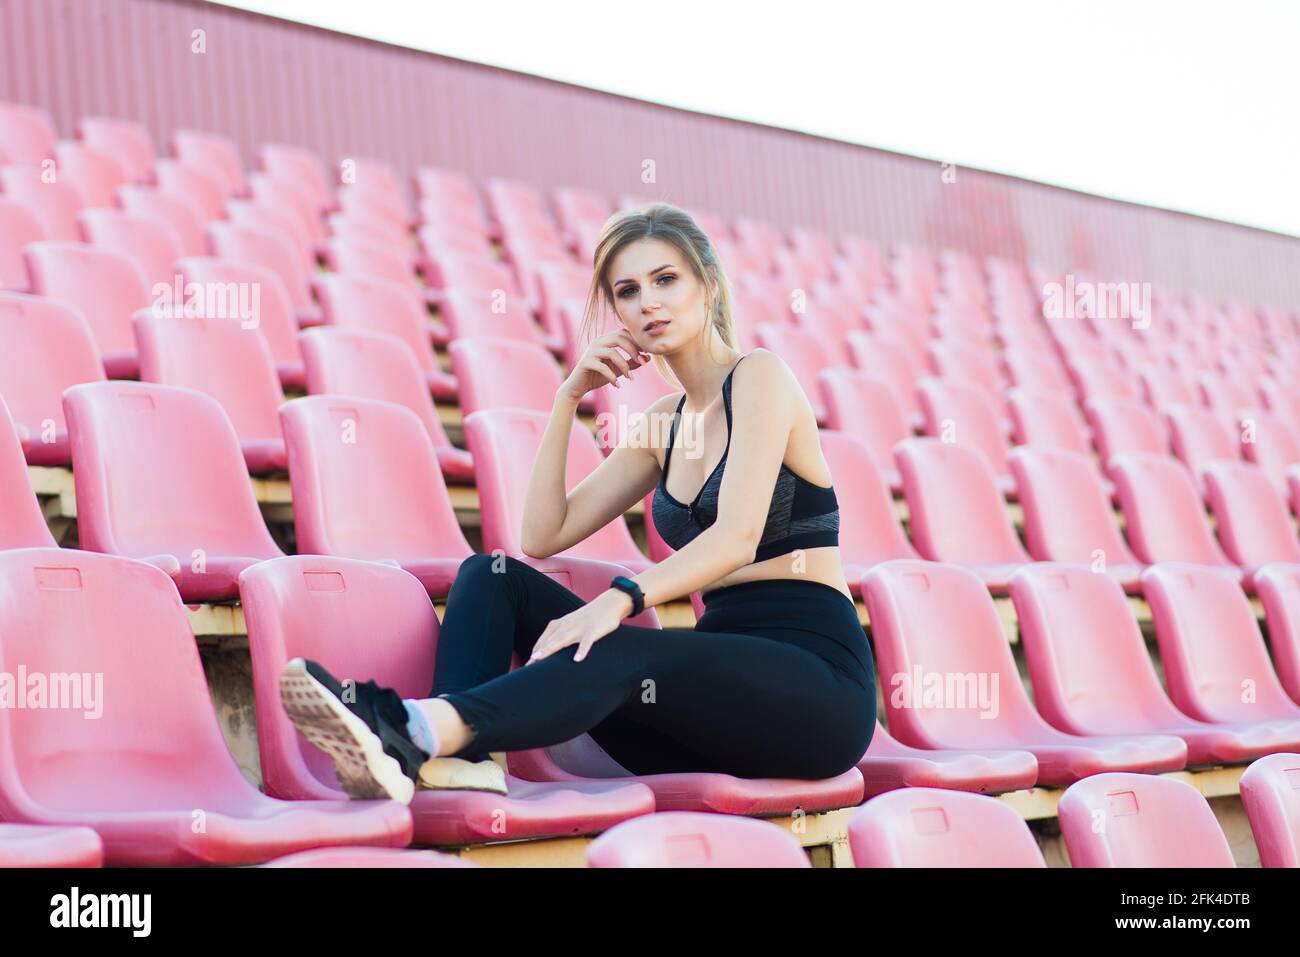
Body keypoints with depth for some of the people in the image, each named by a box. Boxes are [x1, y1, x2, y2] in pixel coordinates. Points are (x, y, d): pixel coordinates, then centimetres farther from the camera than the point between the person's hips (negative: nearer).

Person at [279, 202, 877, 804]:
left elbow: (738, 535, -19)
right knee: (492, 577, -9)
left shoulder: (759, 375, -3)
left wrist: (621, 598, -33)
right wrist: (569, 396, 5)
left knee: (613, 655, -37)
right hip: (724, 674, 6)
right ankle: (458, 752, -38)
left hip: (815, 678, -6)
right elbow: (544, 536, 12)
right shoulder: (666, 423, 18)